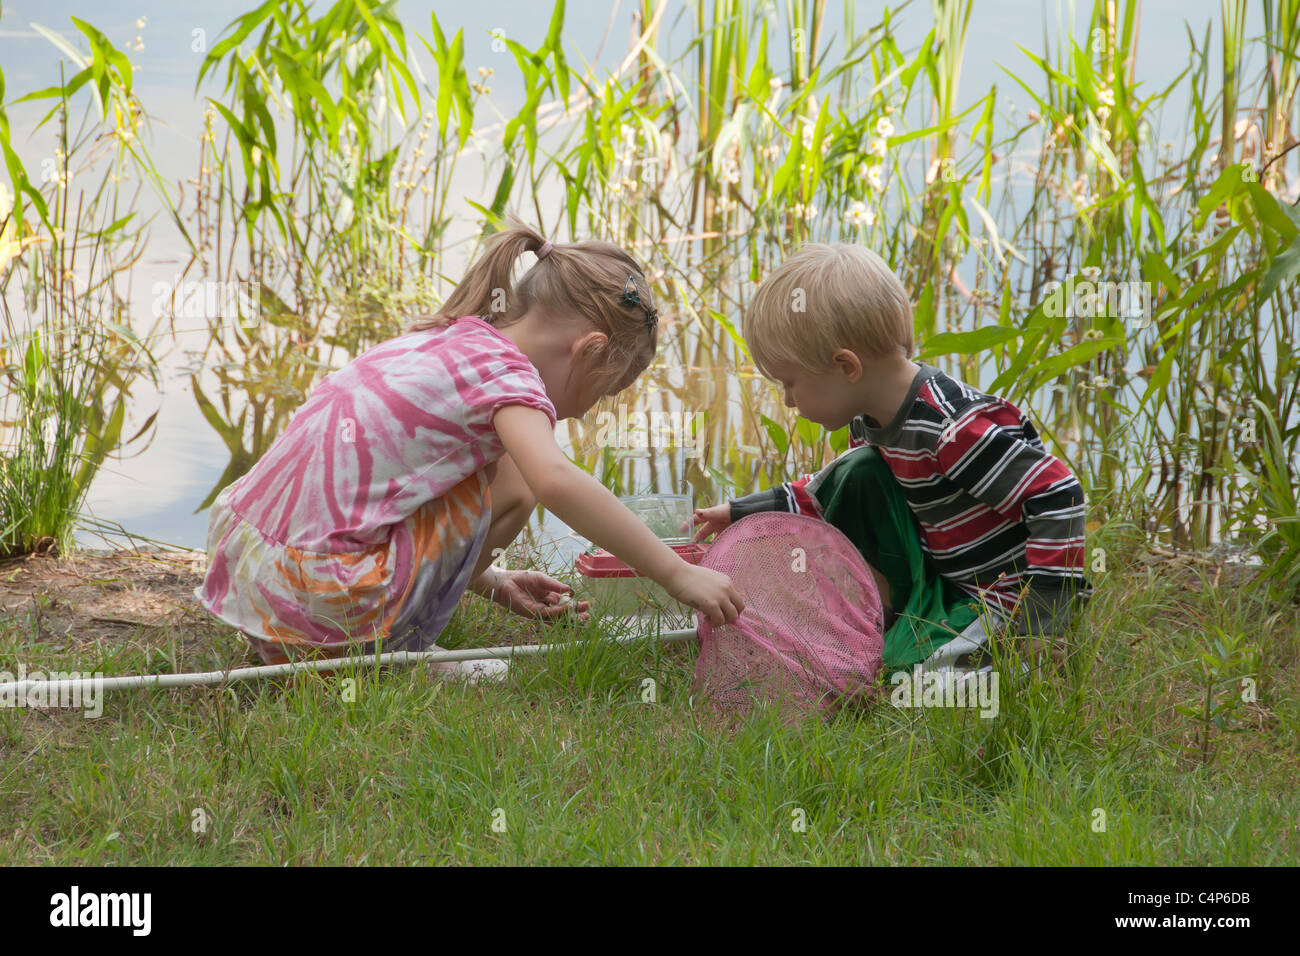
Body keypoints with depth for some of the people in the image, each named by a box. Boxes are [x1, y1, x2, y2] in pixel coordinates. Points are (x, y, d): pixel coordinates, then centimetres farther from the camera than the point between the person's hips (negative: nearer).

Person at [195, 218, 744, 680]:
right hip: (323, 601, -9)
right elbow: (555, 480, -26)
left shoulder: (441, 340, 19)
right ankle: (396, 649, 4)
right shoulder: (508, 373, -7)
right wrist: (676, 574, -21)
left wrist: (492, 583, 29)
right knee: (512, 484, -2)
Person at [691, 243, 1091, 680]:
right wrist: (740, 513, 18)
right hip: (943, 580, 9)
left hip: (1011, 594, -9)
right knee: (860, 472, 3)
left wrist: (1041, 614, -29)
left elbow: (1057, 494, -31)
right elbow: (822, 496, 21)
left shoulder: (951, 429, -30)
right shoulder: (870, 422, 0)